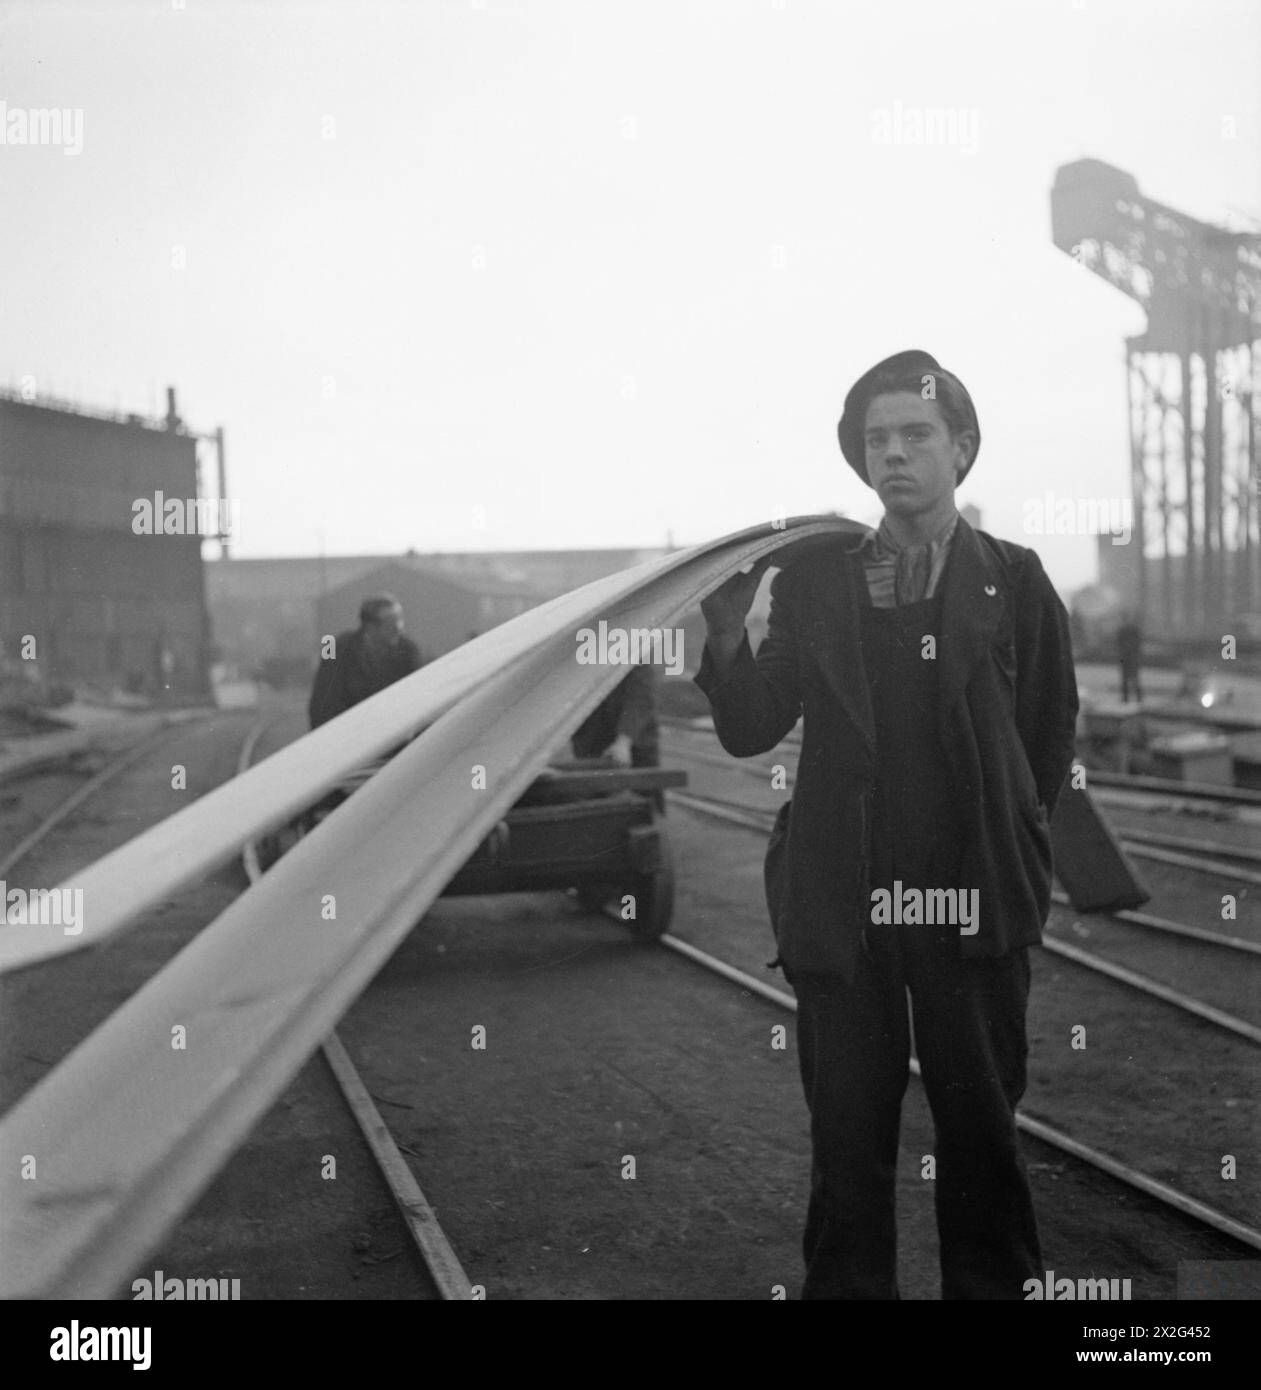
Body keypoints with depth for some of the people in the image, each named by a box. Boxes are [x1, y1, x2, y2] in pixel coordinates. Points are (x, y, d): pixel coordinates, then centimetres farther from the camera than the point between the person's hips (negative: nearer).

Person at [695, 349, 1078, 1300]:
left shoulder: (1015, 582, 2)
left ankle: (993, 1283, 23)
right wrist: (728, 639, -16)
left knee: (981, 1124, 8)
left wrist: (1005, 848, 6)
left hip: (974, 900, -1)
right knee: (847, 1130, 6)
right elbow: (751, 732, 0)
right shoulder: (813, 582, 5)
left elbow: (1050, 734, 7)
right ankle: (846, 1286, 18)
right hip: (841, 899, 1)